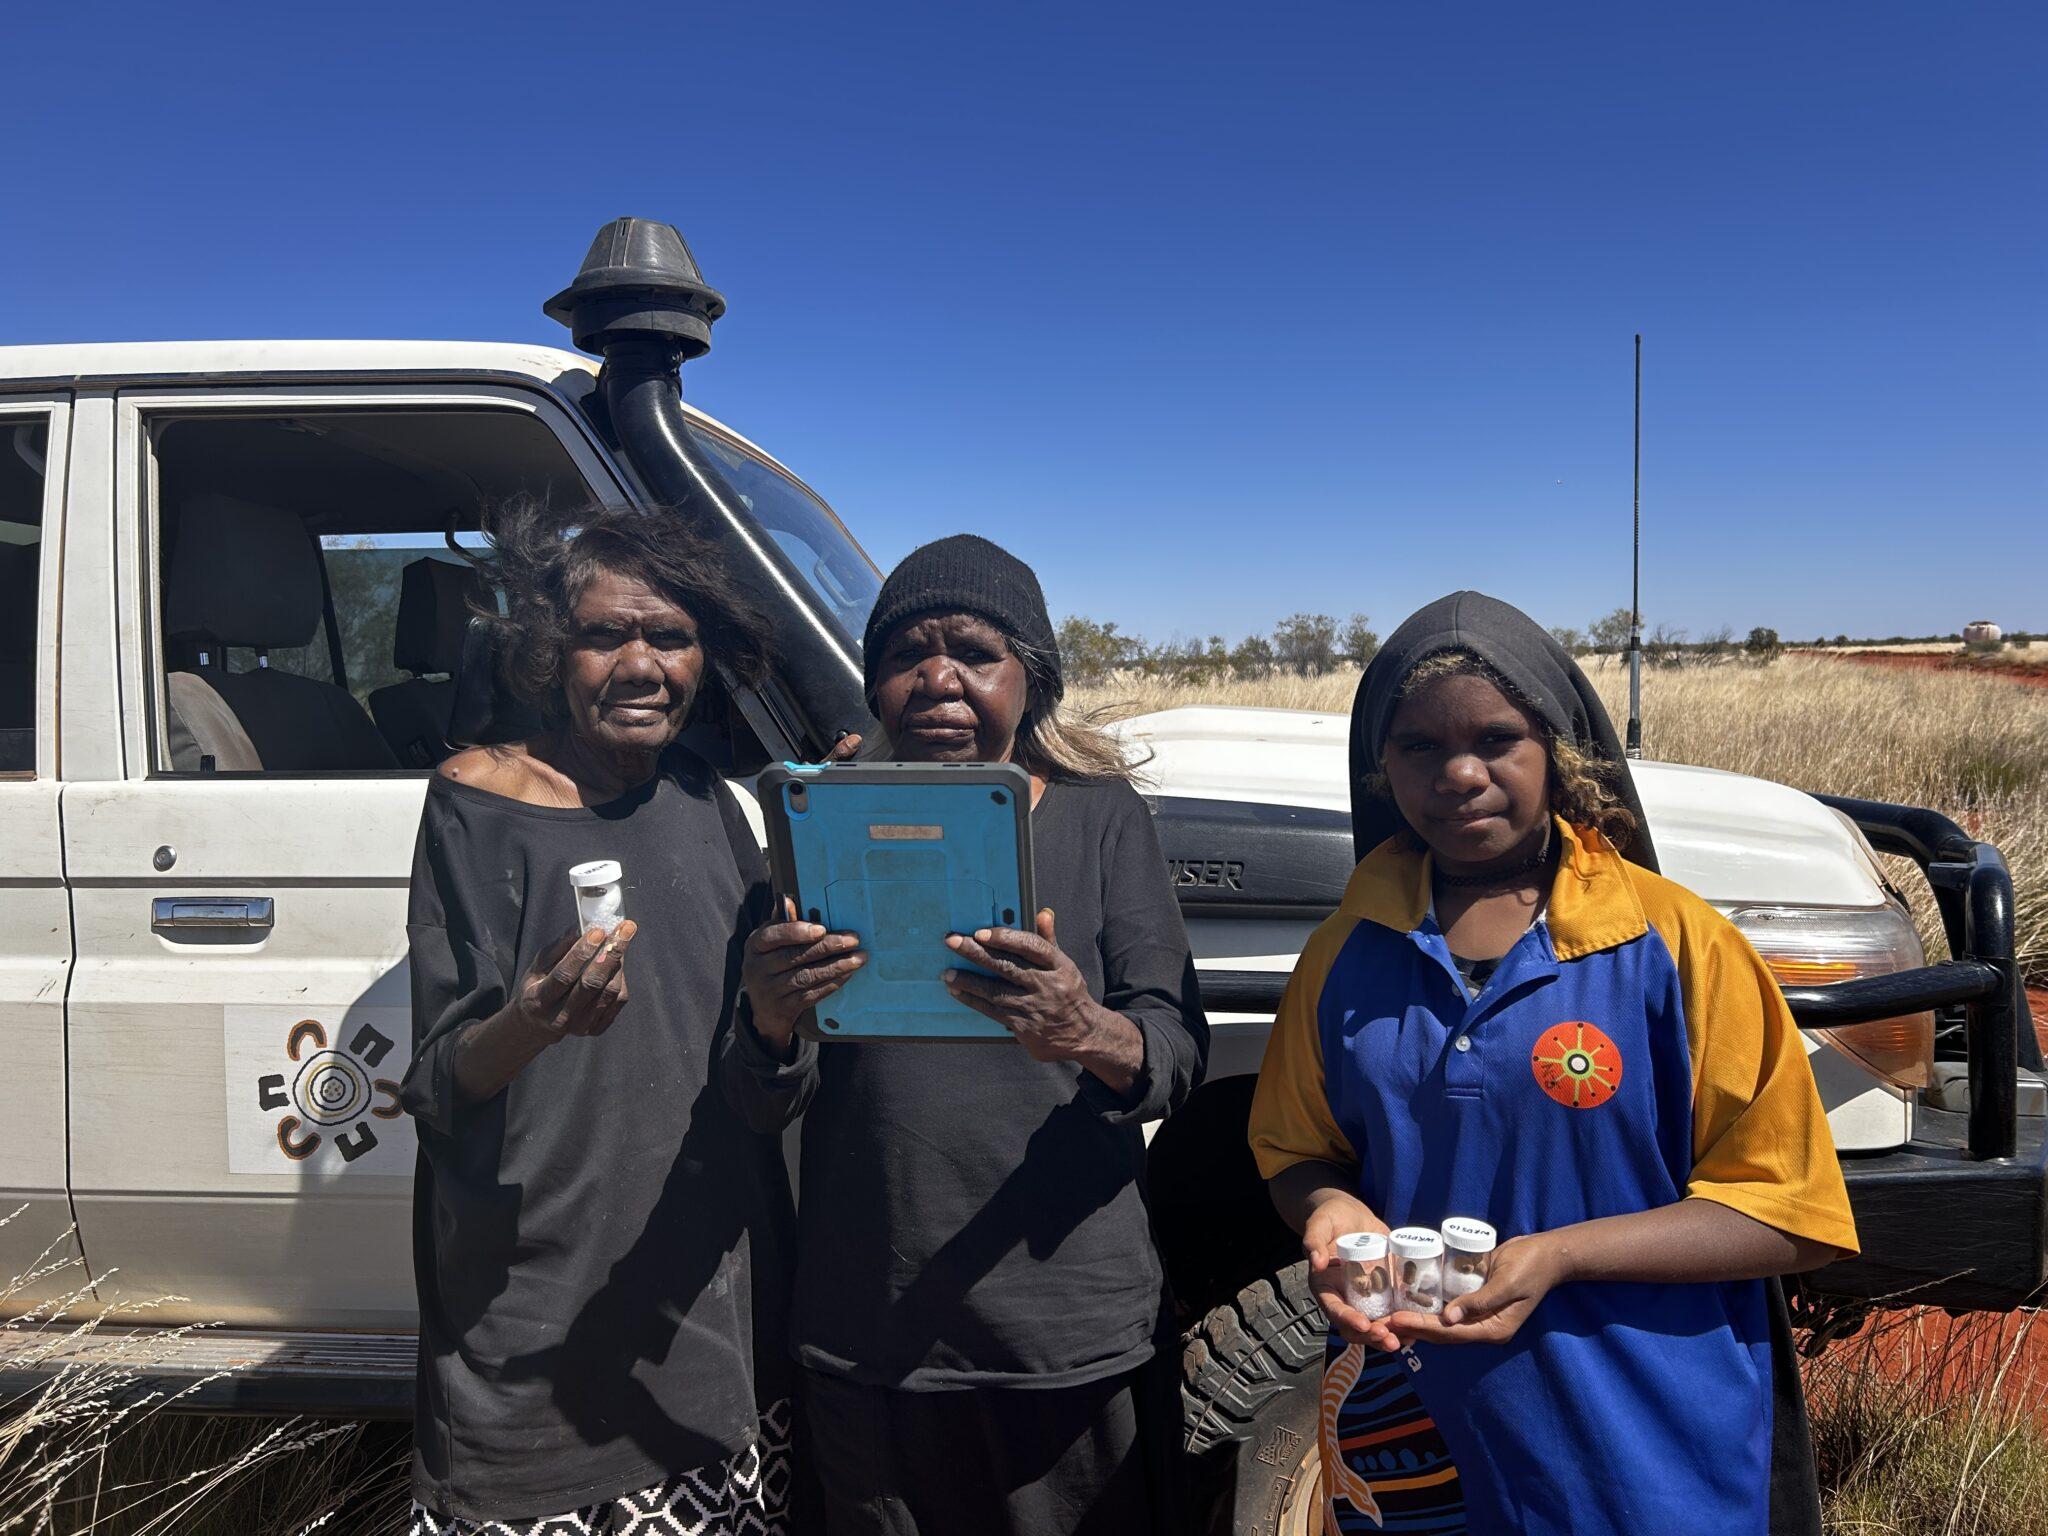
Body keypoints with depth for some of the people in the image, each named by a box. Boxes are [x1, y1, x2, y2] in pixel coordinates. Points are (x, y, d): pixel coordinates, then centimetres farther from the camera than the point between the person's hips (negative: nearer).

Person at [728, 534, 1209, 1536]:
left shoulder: (1098, 815, -2)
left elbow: (1181, 1055, -8)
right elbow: (770, 1103, 2)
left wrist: (1087, 1033, -30)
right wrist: (770, 1020, -21)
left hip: (1074, 1338, -1)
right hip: (863, 1341, 2)